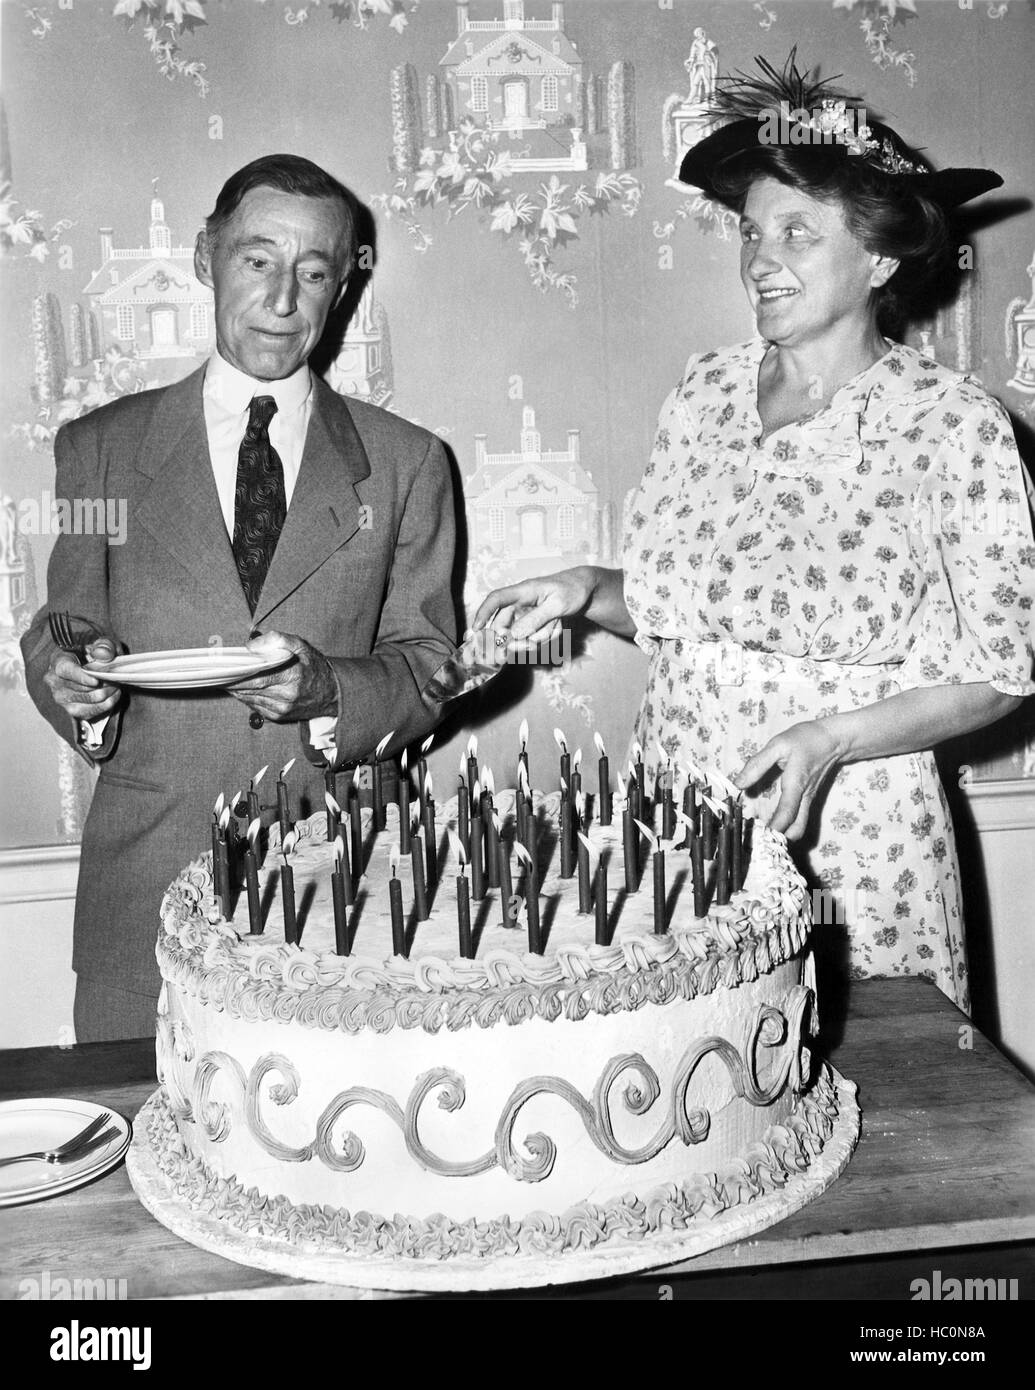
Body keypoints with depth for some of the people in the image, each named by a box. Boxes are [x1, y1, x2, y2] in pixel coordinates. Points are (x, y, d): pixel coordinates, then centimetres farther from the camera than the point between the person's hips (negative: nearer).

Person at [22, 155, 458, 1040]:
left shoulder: (407, 463, 8)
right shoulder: (102, 447, 9)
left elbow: (428, 668, 5)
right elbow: (61, 630, 11)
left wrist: (325, 688, -15)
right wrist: (71, 678, -12)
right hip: (147, 883, 1)